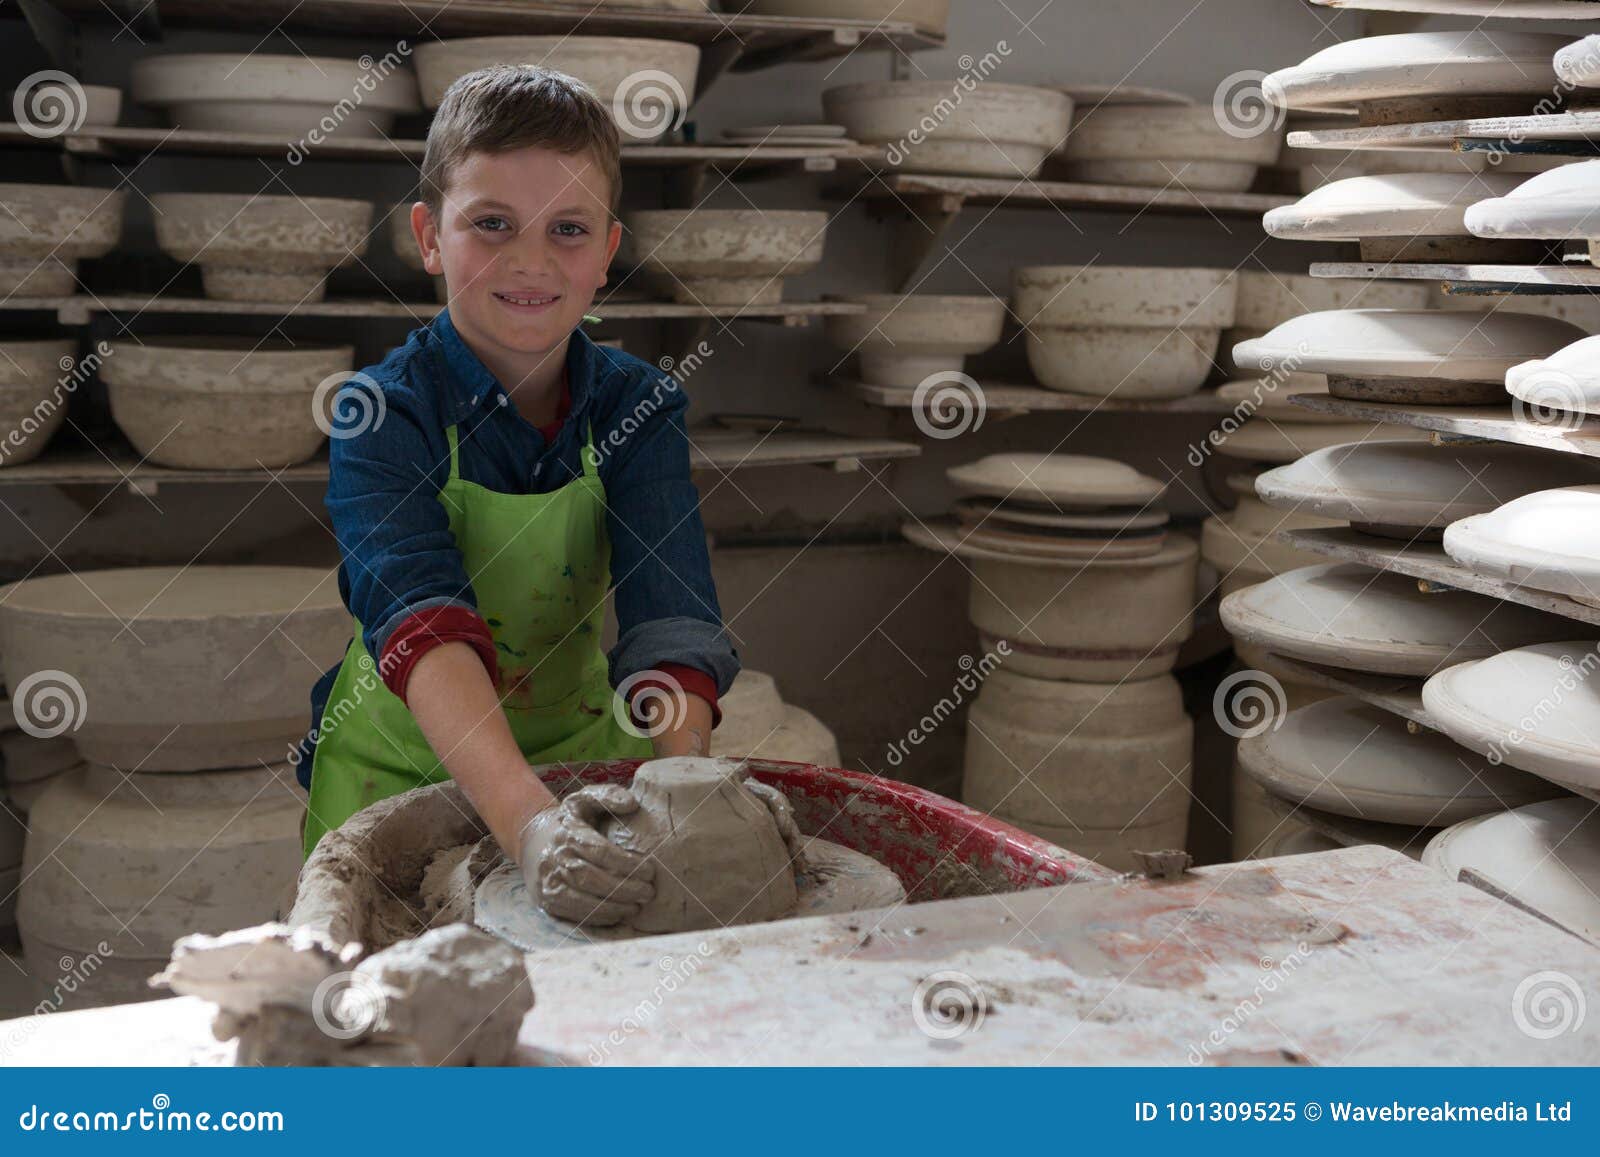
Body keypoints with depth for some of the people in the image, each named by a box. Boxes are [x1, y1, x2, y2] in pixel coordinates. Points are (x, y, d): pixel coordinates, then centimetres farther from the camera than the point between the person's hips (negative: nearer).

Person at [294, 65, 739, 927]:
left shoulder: (637, 407, -6)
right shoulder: (384, 413, -15)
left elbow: (669, 615, -18)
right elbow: (422, 624, -31)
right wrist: (526, 821, -46)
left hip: (584, 763, 2)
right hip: (400, 775, -1)